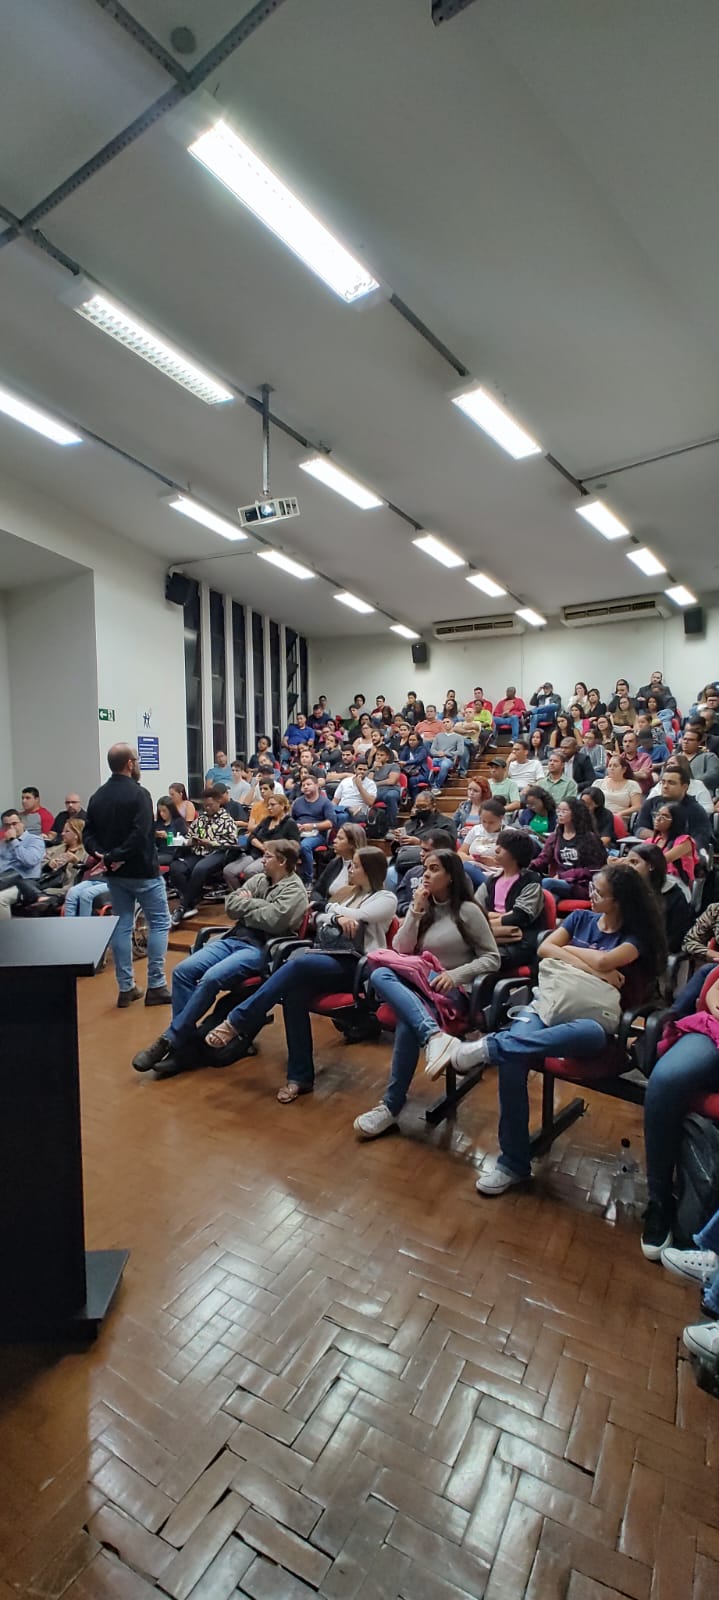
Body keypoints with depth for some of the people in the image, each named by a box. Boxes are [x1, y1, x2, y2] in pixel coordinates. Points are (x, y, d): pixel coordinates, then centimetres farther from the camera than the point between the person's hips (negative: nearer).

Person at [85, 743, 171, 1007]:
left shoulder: (97, 796, 8)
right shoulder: (138, 793, -14)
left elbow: (88, 833, 5)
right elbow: (141, 834, -24)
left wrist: (102, 855, -7)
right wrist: (116, 856, -17)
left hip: (115, 874, 7)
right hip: (143, 870, -7)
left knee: (122, 927, 12)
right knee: (159, 923, 4)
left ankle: (126, 988, 17)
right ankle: (156, 986, 4)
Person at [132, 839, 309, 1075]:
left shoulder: (294, 890, -5)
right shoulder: (259, 879, 18)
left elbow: (271, 920, -19)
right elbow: (230, 905, 11)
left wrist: (246, 904, -4)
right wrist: (255, 905, -5)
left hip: (260, 948, -8)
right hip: (234, 938, 8)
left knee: (211, 979, -29)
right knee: (183, 971, -13)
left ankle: (170, 1040, -14)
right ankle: (184, 1040, -9)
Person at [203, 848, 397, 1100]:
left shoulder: (386, 899, 4)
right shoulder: (355, 895, 26)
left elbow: (354, 917, -14)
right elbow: (320, 921, 14)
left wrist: (333, 910, 7)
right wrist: (338, 919, -9)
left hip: (354, 966, -6)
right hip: (330, 957, 7)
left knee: (298, 964, -33)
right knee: (293, 992, -26)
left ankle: (236, 1023, -25)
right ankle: (300, 1077, -20)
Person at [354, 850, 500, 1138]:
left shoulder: (467, 910, 1)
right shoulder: (422, 906, 17)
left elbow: (492, 959, -2)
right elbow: (401, 951, 7)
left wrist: (455, 975, -17)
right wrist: (416, 911, -3)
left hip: (452, 991, -5)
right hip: (417, 986, 5)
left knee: (408, 1022, -36)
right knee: (379, 975, -31)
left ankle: (392, 1105, -23)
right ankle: (436, 1037, -47)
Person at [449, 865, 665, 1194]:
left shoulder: (636, 935, 4)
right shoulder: (580, 918, 16)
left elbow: (603, 961, -15)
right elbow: (545, 948, 1)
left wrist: (568, 949, 2)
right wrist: (592, 970, -9)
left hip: (593, 1018, -3)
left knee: (588, 1034, -43)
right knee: (513, 1055, -29)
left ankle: (487, 1047, -40)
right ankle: (513, 1162, -18)